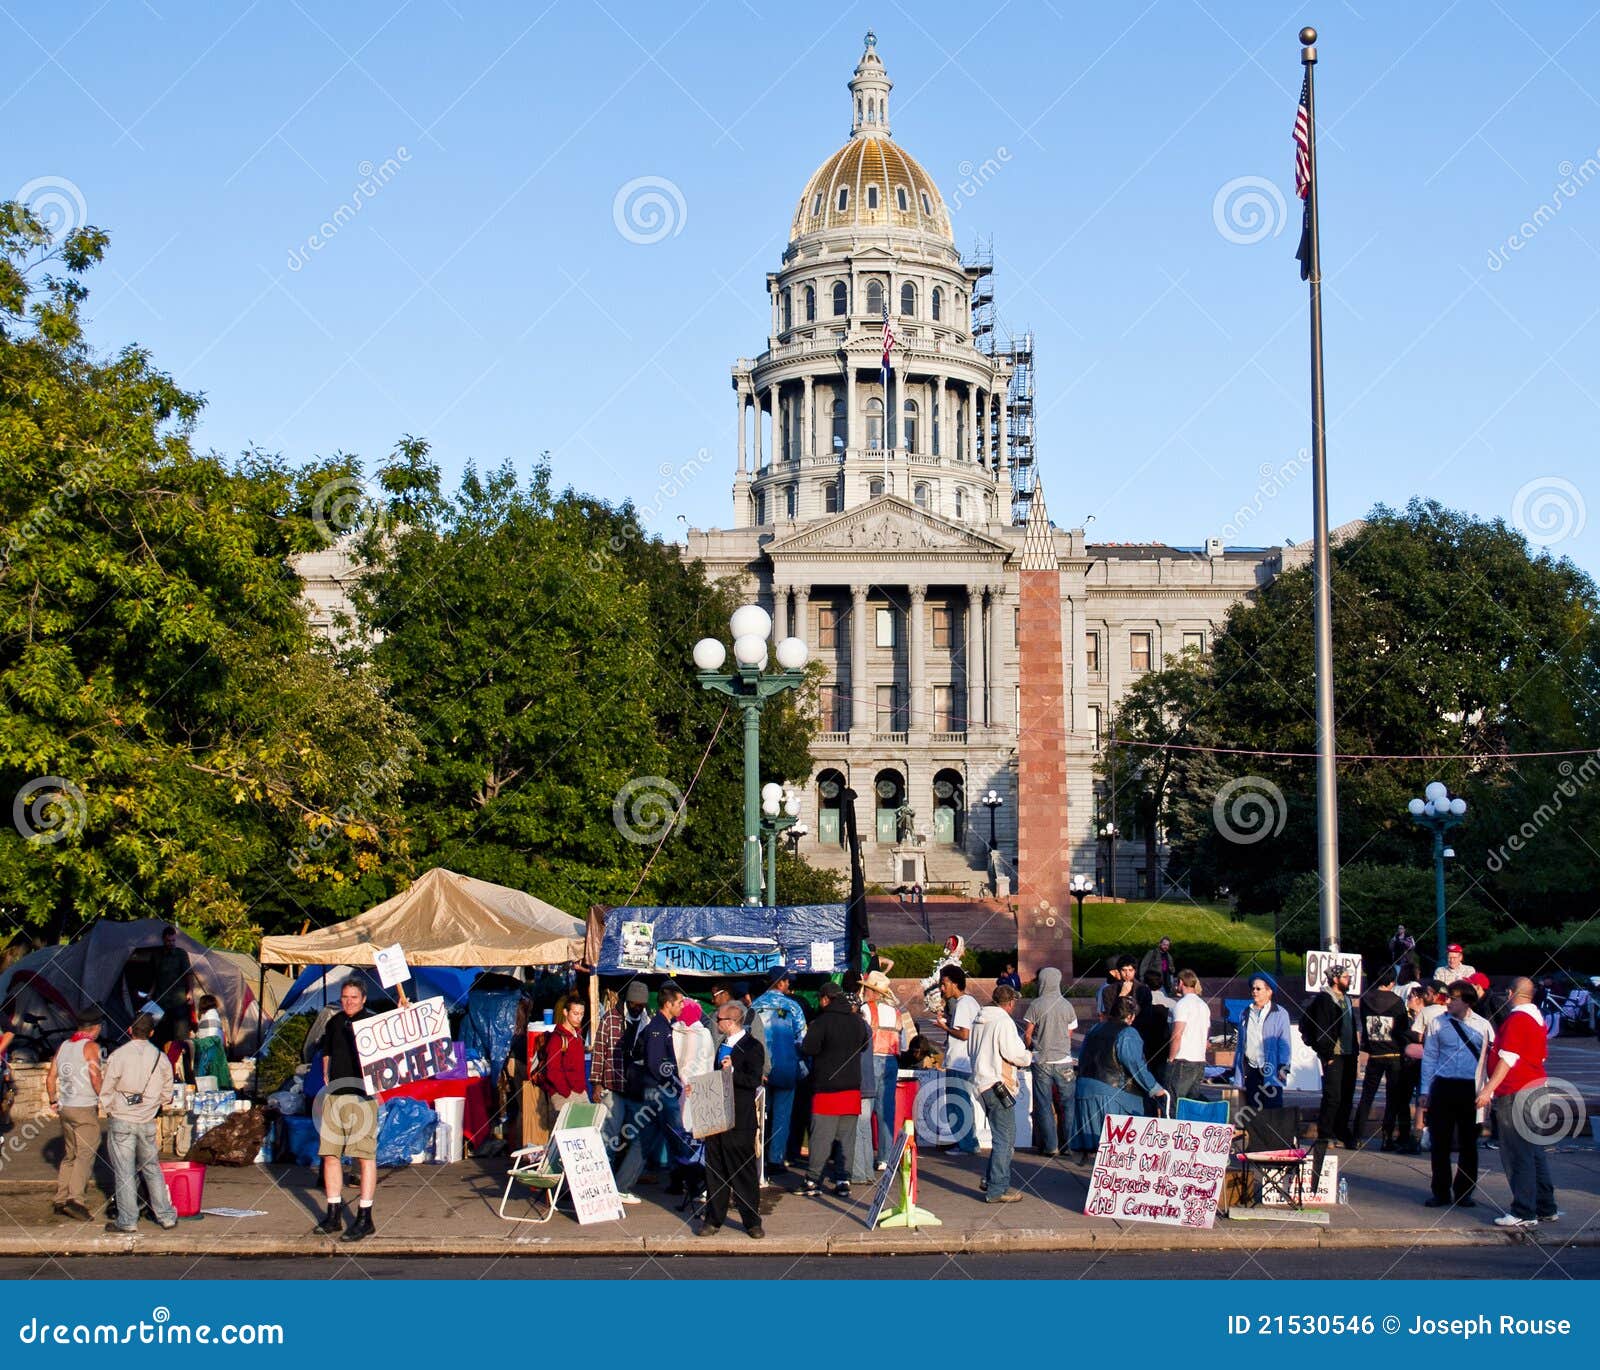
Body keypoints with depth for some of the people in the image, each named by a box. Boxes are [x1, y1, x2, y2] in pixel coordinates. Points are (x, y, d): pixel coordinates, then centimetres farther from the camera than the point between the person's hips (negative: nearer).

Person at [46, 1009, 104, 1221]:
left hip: (65, 1108, 7)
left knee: (69, 1154, 16)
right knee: (85, 1154, -9)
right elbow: (95, 1078, -18)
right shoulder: (91, 1046, -9)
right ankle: (76, 1199, -20)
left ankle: (61, 1199, 15)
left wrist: (53, 1101, 22)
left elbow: (50, 1078, 13)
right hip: (85, 1108, -7)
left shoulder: (63, 1046, 12)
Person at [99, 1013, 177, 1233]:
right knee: (152, 1169, 14)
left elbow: (105, 1091, -5)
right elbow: (166, 1094, 8)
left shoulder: (118, 1055, -10)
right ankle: (166, 1216, 16)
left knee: (124, 1172, 2)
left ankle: (127, 1220, 5)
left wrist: (111, 1110, 11)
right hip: (147, 1122, 3)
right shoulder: (161, 1057, 1)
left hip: (121, 1121, -3)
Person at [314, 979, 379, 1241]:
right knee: (330, 1154, 6)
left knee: (365, 1156, -5)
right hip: (333, 1096, 6)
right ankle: (334, 1216, 14)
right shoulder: (334, 1023, 16)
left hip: (361, 1095, -6)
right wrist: (326, 1083, 15)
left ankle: (364, 1219, -1)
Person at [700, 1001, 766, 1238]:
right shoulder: (723, 1045, 17)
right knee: (714, 1170, 9)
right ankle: (714, 1218, 16)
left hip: (739, 1121, -8)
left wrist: (732, 1071, -29)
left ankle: (752, 1221, 7)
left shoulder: (752, 1047, -9)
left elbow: (754, 1081, -19)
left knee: (743, 1172, -1)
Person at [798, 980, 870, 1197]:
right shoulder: (858, 1021, 8)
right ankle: (845, 1181, 6)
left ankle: (813, 1179, 0)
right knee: (847, 1136, 7)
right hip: (852, 1088, 5)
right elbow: (865, 1045, 20)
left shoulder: (822, 1022, -12)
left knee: (821, 1136, -3)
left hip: (826, 1088, -5)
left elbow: (807, 1049, -16)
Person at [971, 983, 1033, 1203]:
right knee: (1005, 1138, -4)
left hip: (981, 1083, 9)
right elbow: (1013, 1053, -20)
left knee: (1003, 1135, 20)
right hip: (997, 1084, -9)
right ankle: (997, 1189, -4)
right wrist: (1028, 1056, 2)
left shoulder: (979, 1021, 13)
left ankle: (990, 1179, 23)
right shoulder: (1003, 1021, -13)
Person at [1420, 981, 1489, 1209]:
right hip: (1443, 1086, 1)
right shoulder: (1439, 1024, 6)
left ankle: (1463, 1192, 16)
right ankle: (1441, 1192, 13)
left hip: (1471, 1088, -1)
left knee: (1468, 1143, 5)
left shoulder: (1482, 1026, 2)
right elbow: (1429, 1057, 10)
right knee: (1440, 1143, 3)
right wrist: (1425, 1091, 6)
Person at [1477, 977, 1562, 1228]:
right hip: (1535, 1088, 9)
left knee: (1518, 1154, -6)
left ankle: (1524, 1213, -5)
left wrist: (1489, 1089, -19)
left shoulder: (1516, 1019, -15)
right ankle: (1546, 1208, 19)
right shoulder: (1537, 1019, 14)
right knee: (1535, 1151, 14)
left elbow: (1508, 1058, -20)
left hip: (1515, 1094, -9)